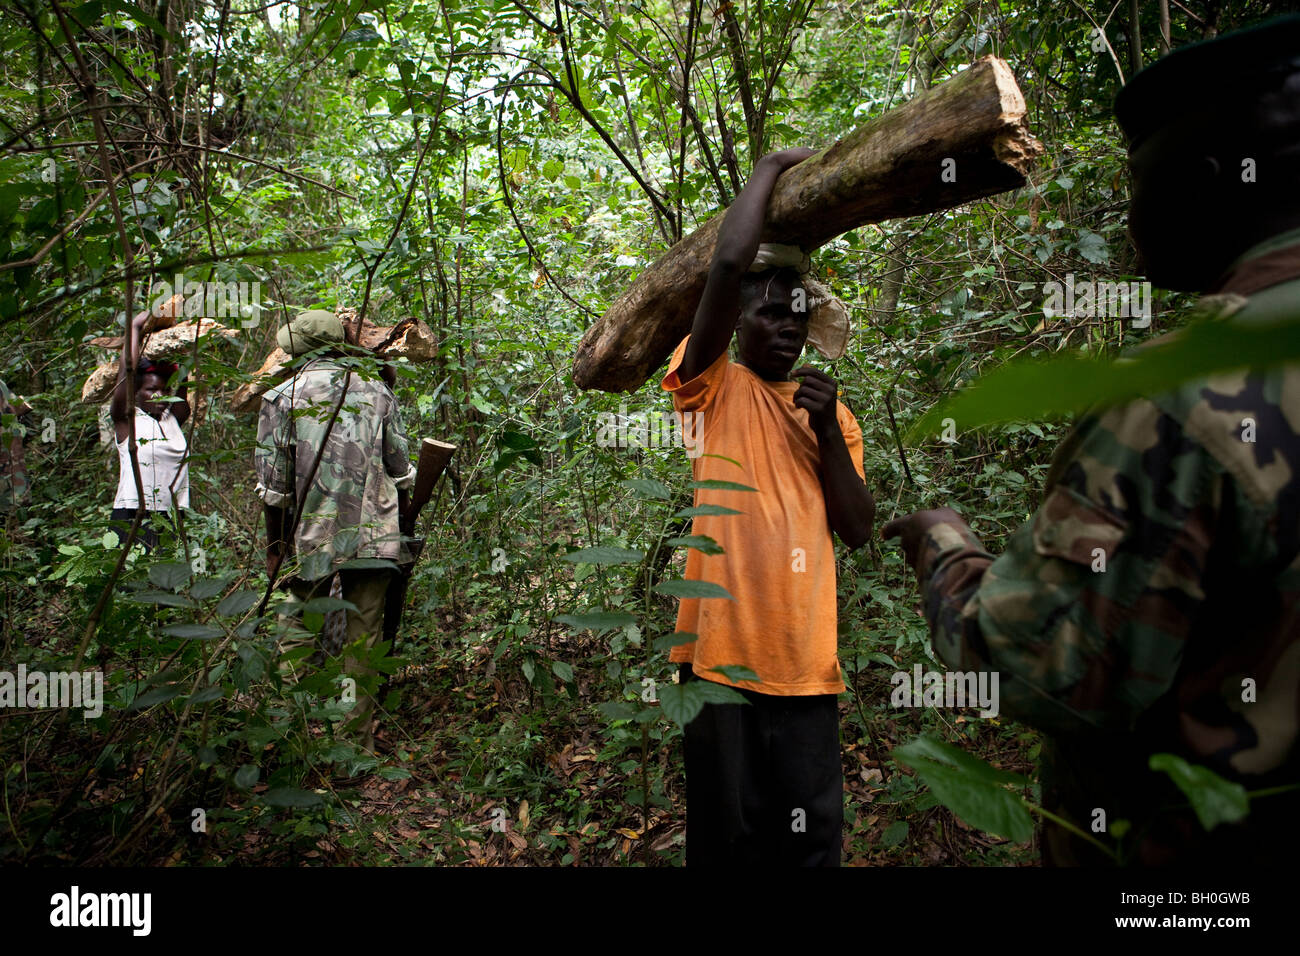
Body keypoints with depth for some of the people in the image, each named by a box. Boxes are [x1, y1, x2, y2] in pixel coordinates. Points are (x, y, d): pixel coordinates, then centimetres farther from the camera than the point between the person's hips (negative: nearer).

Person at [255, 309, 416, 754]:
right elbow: (400, 471, 7)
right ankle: (358, 735, 14)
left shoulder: (282, 397, 0)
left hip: (313, 537, -1)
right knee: (363, 638, 7)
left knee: (300, 634, 14)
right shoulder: (377, 392, 7)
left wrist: (274, 545, 8)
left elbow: (273, 485, -2)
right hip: (373, 535, 1)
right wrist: (399, 526, 19)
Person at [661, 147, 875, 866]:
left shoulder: (833, 414, 17)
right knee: (727, 836, 5)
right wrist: (772, 167, 1)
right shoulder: (714, 388, 3)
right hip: (723, 649, -4)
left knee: (813, 839, 10)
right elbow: (728, 265, -14)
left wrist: (828, 429, -3)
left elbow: (857, 531, 8)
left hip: (807, 664, 4)